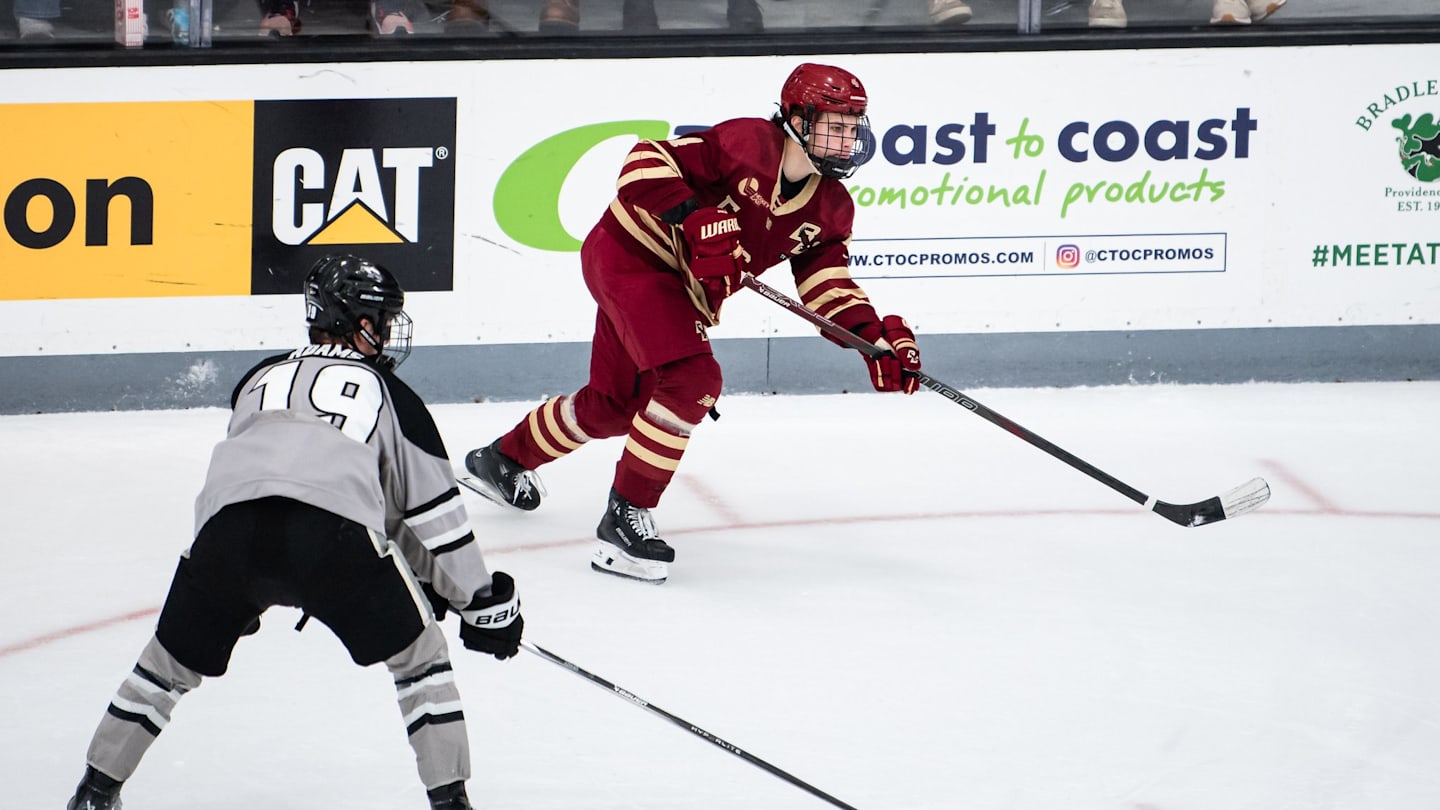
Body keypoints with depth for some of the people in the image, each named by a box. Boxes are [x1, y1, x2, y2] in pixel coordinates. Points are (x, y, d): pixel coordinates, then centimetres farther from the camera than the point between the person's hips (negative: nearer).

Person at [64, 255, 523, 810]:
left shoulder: (258, 380, 34)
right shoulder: (389, 394, 25)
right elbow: (433, 510, 25)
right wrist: (483, 602, 33)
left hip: (228, 526, 3)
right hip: (333, 533, -3)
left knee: (175, 658, 25)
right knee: (416, 650, 18)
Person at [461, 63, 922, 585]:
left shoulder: (830, 209, -2)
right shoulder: (748, 144, -24)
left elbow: (828, 282, -4)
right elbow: (647, 163, -25)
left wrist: (877, 339, -19)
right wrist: (694, 219, -37)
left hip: (683, 289, 9)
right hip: (630, 256, -9)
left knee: (613, 406, 21)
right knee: (692, 380, -25)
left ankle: (503, 460, 46)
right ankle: (625, 519, -16)